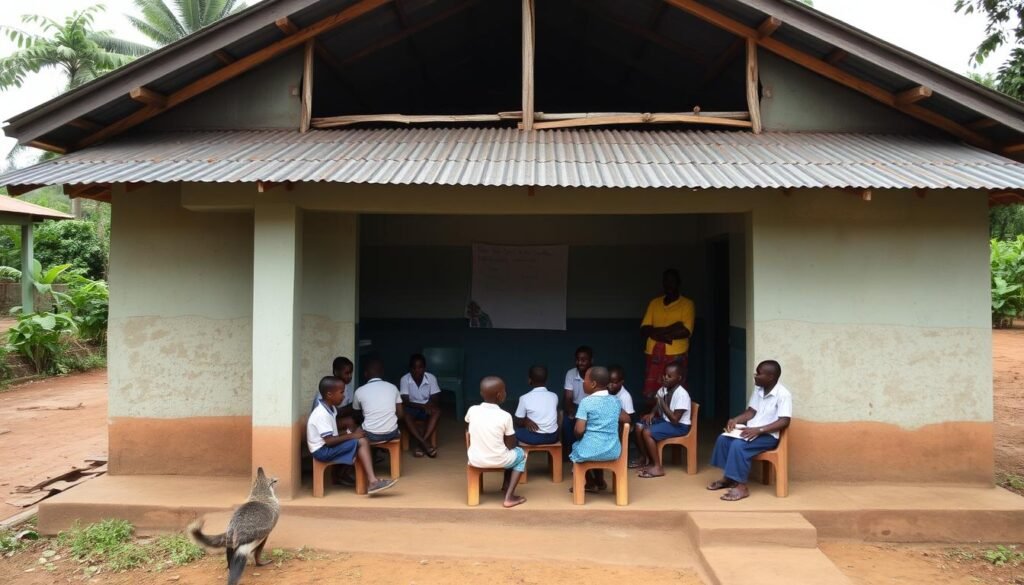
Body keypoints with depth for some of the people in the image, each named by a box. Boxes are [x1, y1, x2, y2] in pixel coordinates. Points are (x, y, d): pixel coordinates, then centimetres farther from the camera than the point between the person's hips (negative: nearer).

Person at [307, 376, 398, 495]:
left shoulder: (330, 408, 9)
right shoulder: (322, 414, -21)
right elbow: (329, 440, -25)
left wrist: (350, 433, -1)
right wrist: (351, 436, -17)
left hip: (329, 447, 10)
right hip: (322, 450, -10)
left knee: (363, 440, -5)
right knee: (361, 442, -20)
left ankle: (372, 481, -14)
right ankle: (372, 481, -23)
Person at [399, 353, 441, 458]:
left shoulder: (431, 378, -9)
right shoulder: (404, 379, -14)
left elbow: (436, 400, -9)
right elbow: (405, 402, -18)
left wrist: (430, 406, -31)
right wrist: (422, 406, -30)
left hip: (427, 408, 1)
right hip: (412, 407, -1)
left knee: (437, 411, -31)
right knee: (405, 414, -35)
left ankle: (421, 444, -31)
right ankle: (425, 444, -33)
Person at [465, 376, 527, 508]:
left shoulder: (472, 410, -7)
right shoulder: (505, 416, -15)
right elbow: (510, 445, -8)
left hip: (474, 460, 4)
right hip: (498, 461, -4)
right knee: (521, 454, 25)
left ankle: (506, 485, 40)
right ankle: (509, 497, 13)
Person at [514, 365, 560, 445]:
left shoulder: (525, 398, -10)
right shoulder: (554, 396, 1)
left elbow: (518, 423, -3)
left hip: (534, 438, -3)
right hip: (553, 437, 3)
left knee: (516, 429, 22)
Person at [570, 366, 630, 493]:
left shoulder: (586, 402, -12)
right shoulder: (615, 401, 4)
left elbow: (579, 430, -17)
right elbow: (626, 419, 18)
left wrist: (579, 437, 4)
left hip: (590, 451, -5)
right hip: (613, 451, 5)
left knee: (576, 445, 28)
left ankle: (591, 483, 36)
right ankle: (600, 481, 45)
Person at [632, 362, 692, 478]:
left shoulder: (682, 394, -25)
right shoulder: (663, 389, 0)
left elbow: (675, 420, -27)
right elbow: (657, 405, 18)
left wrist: (662, 403, -24)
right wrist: (652, 413, -4)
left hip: (679, 426, -9)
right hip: (665, 420, 9)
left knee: (647, 432, -24)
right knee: (639, 427, -4)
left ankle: (657, 467, -14)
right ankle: (645, 458, 10)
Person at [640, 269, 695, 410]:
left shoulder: (687, 304, 1)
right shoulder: (654, 303, 12)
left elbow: (685, 331, -12)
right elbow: (644, 330, 3)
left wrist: (657, 332, -9)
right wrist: (670, 330, -11)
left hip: (676, 355, -4)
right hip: (654, 354, 4)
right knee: (649, 395, 3)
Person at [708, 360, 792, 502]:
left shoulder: (783, 394, -17)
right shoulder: (758, 389, 8)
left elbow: (784, 422, -24)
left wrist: (758, 430, -30)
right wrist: (735, 420, -5)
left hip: (768, 435, -8)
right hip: (752, 430, 8)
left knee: (738, 445, -29)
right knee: (723, 438, -9)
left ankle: (741, 486, -22)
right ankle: (728, 477, 3)